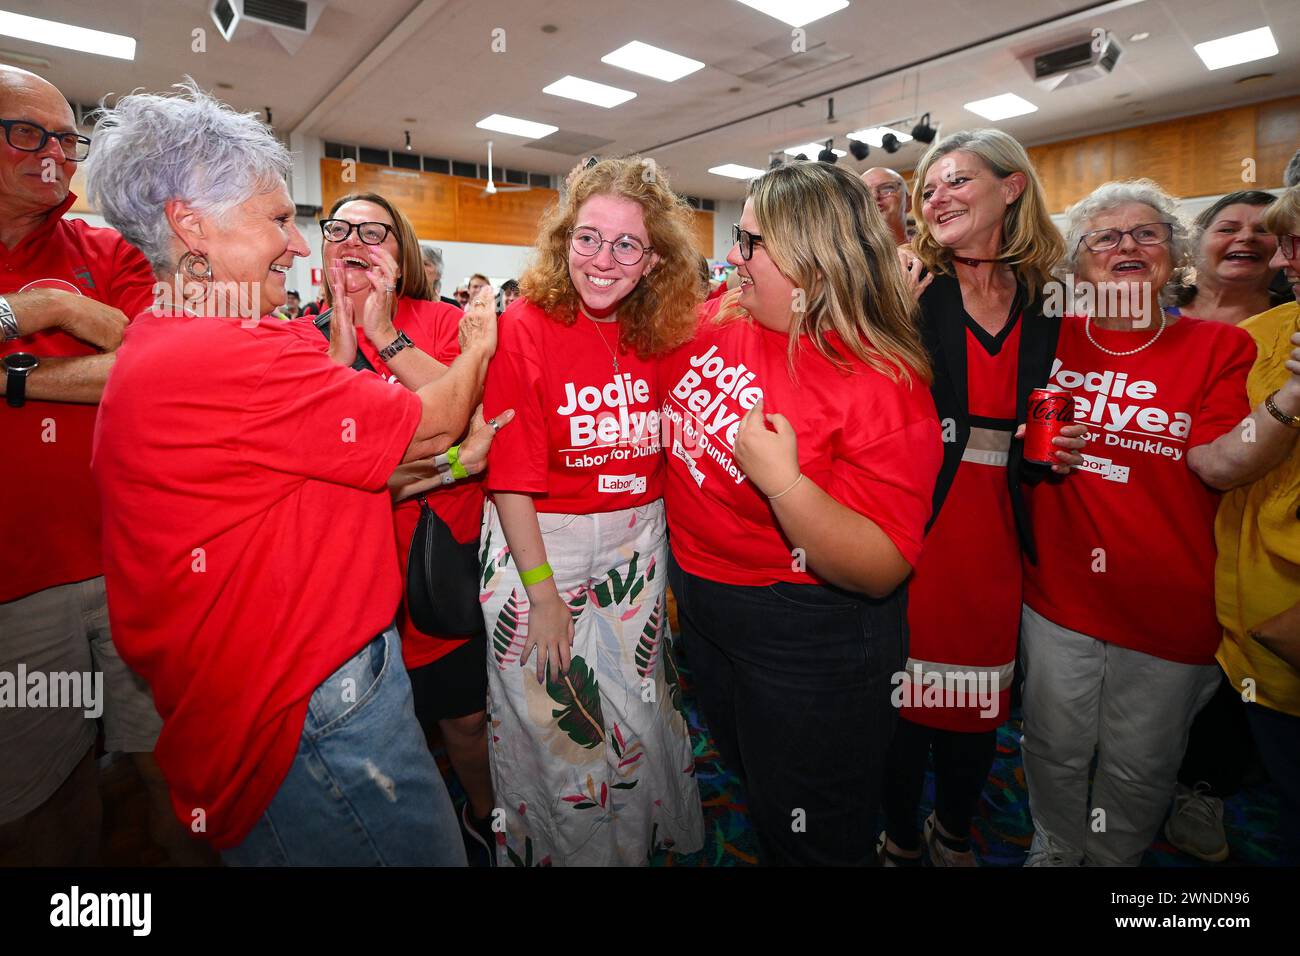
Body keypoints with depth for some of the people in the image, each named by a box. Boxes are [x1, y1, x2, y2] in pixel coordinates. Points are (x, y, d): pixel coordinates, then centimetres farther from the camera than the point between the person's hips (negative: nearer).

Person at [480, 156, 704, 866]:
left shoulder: (658, 335, -2)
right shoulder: (526, 326, -14)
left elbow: (660, 454, 4)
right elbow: (511, 478, -16)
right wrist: (542, 593, -16)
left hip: (637, 547, 4)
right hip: (542, 546, -4)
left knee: (636, 720, 21)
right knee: (553, 730, 13)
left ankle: (638, 843, 49)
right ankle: (552, 848, 43)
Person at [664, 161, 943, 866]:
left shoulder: (884, 384, -25)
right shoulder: (715, 319, -5)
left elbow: (881, 569, -28)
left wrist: (782, 480, -37)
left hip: (808, 646, -6)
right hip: (702, 612, 7)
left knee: (810, 837, 18)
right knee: (748, 784, 32)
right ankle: (760, 844, 60)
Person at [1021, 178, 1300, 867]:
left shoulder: (1219, 346, -3)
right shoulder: (1051, 338, 1)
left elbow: (1218, 462, -14)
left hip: (1168, 608, 0)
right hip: (1058, 594, 1)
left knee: (1139, 769, 18)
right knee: (1056, 748, 19)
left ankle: (1112, 861, 45)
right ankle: (1053, 853, 45)